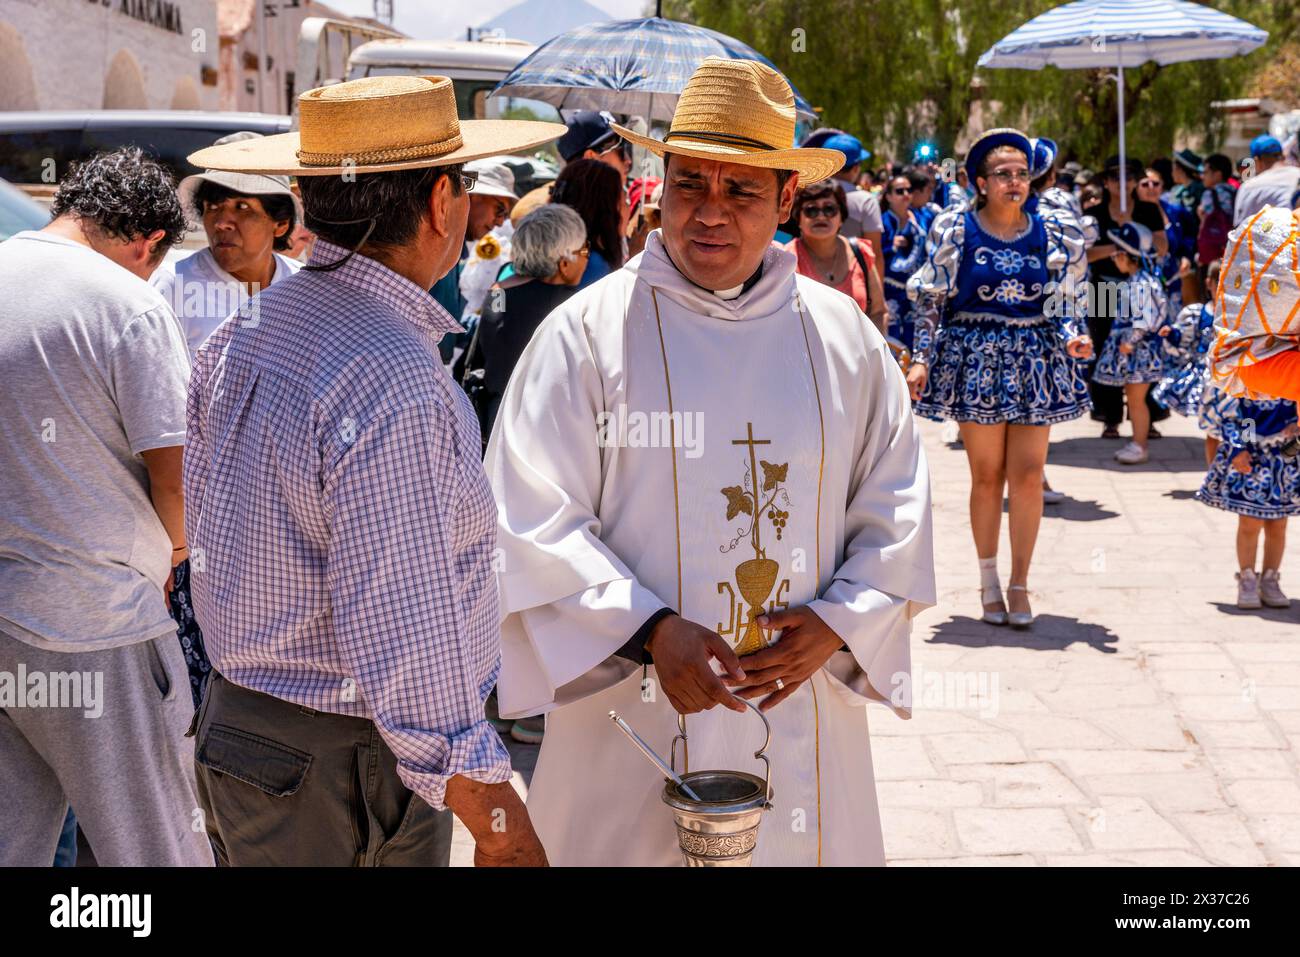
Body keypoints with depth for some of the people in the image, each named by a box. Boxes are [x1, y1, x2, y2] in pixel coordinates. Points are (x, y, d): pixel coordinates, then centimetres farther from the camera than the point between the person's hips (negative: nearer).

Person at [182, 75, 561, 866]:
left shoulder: (237, 338, 3)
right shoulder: (397, 385, -25)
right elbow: (405, 639, -27)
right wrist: (500, 826, -20)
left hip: (231, 715, 9)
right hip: (342, 779, -9)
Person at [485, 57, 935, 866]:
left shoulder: (845, 337, 6)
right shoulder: (588, 331, -4)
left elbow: (896, 512, 10)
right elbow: (535, 521, -8)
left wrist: (838, 624, -6)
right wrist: (649, 632, -19)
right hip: (631, 719, -3)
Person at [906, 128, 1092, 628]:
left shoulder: (1049, 235, 7)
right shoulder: (956, 230, 1)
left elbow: (1059, 304, 11)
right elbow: (930, 299, 2)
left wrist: (1072, 339, -8)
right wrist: (922, 358, -6)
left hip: (1034, 361, 2)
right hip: (975, 357, -2)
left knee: (1028, 475, -3)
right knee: (987, 475, 2)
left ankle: (1019, 583, 8)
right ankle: (989, 580, 16)